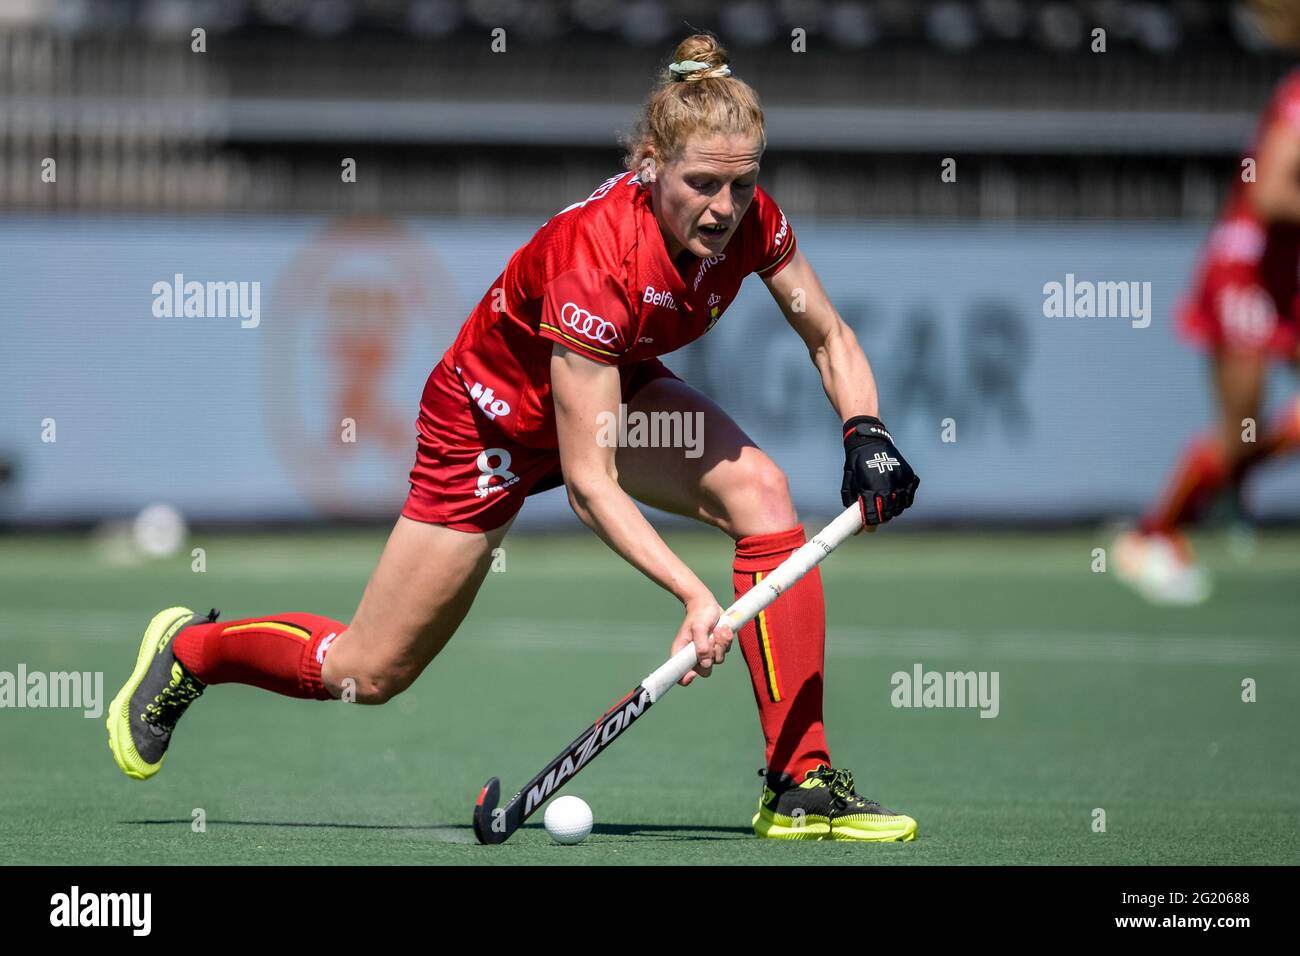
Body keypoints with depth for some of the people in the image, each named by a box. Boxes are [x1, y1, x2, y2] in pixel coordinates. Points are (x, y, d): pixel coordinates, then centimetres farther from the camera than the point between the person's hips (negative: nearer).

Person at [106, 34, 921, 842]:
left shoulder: (749, 219, -22)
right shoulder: (593, 257, -40)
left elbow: (829, 337, -3)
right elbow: (589, 482, -37)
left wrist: (865, 435, -21)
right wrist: (693, 593, -46)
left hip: (616, 387, 6)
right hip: (494, 414, -5)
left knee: (762, 493, -24)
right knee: (369, 672, 4)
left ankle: (802, 783, -22)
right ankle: (190, 650, 36)